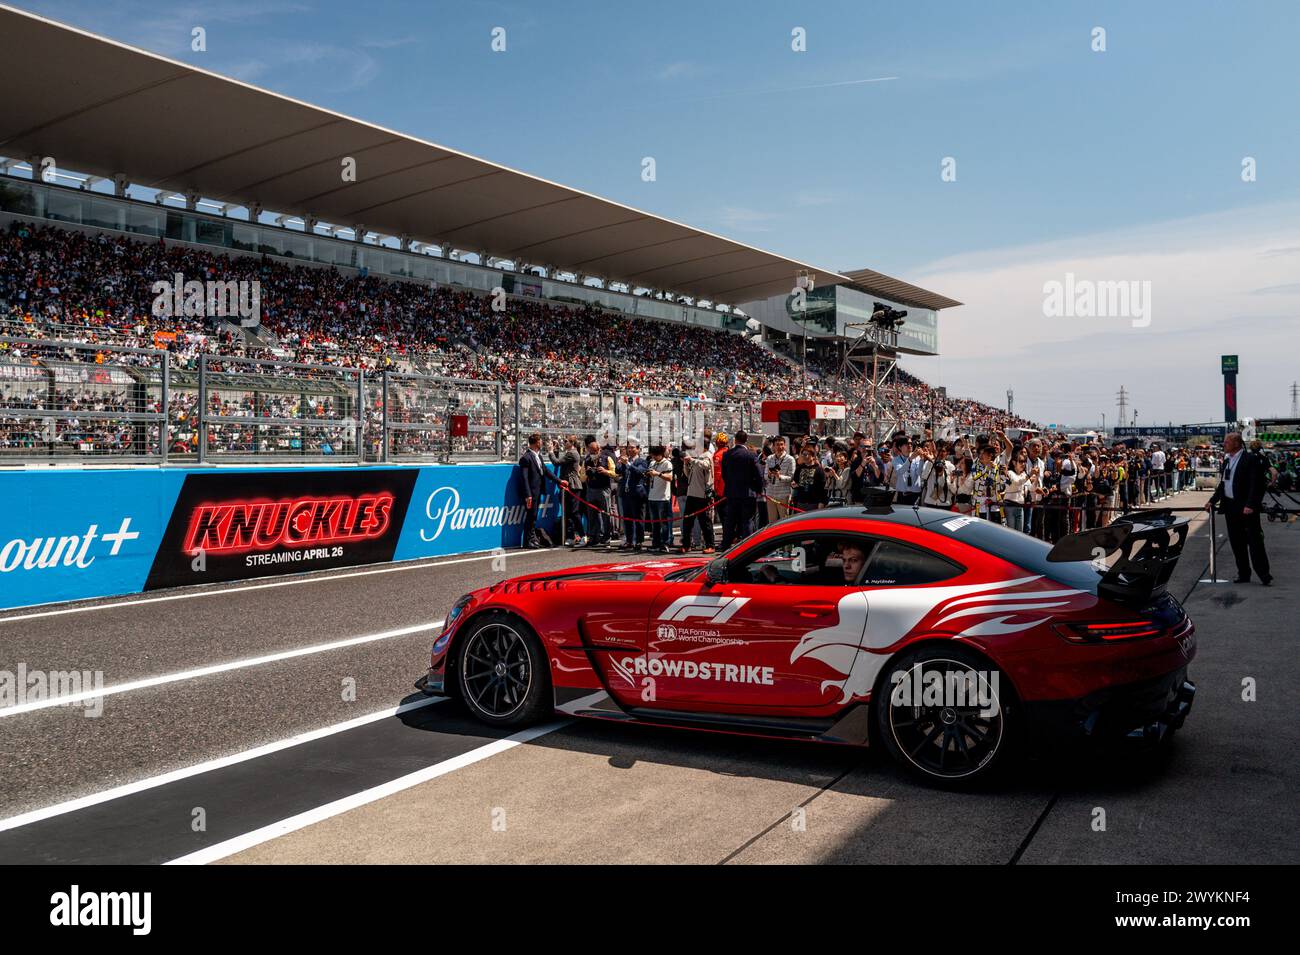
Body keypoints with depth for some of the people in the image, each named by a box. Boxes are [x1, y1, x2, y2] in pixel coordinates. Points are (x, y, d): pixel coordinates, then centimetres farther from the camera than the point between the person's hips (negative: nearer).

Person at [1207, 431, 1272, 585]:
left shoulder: (1251, 459, -11)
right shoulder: (1227, 460, 14)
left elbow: (1255, 484, -17)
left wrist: (1250, 505, -25)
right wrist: (1212, 501, 14)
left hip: (1247, 508, -8)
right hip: (1230, 507, 8)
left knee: (1254, 541, -4)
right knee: (1236, 543, 11)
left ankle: (1264, 574, 1)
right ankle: (1243, 574, 19)